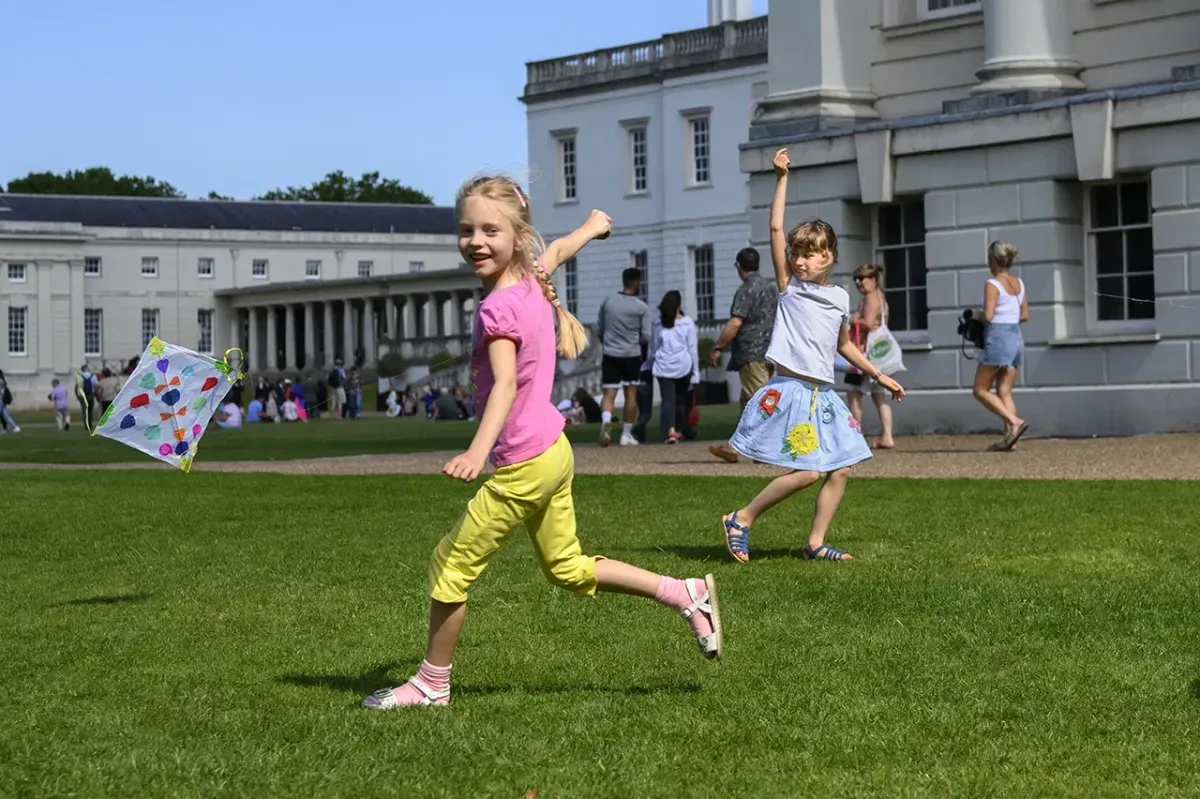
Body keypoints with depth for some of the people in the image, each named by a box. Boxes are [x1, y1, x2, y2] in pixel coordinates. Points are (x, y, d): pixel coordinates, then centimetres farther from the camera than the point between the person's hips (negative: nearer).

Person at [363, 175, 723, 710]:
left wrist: (477, 451, -47)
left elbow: (505, 385, -33)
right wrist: (593, 226, 46)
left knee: (451, 565, 4)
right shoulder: (532, 281, 2)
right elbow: (557, 249, 24)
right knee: (568, 568, 21)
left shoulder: (497, 308, -21)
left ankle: (431, 684, 16)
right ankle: (687, 595, 19)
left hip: (522, 465, -9)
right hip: (554, 451, 9)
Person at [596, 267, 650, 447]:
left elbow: (599, 328, 9)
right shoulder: (642, 308, -6)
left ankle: (606, 421, -30)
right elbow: (646, 336, -4)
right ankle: (627, 434, 15)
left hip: (610, 355, 1)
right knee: (631, 394, 11)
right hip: (632, 355, -1)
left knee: (609, 393, -1)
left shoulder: (607, 302, 1)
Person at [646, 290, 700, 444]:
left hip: (663, 367, 0)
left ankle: (671, 431, -23)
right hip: (683, 366, 0)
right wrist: (695, 371, 7)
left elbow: (652, 348, 9)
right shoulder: (687, 323, -1)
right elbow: (693, 349, 1)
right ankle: (680, 430, 20)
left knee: (668, 400, -6)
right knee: (681, 400, 13)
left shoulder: (658, 324, 3)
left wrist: (651, 363, 22)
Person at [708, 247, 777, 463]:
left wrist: (717, 348, -16)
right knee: (748, 404, 14)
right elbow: (776, 320, 21)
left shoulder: (747, 290, -14)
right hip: (768, 352, 10)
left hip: (752, 354, -10)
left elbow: (735, 323, -21)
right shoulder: (770, 287, 14)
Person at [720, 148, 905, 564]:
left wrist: (880, 376, 30)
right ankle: (741, 520, -2)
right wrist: (781, 178, -8)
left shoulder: (840, 298, 12)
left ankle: (815, 543, 11)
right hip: (791, 390, -6)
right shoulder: (789, 286, 0)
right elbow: (776, 227, -7)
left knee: (840, 470, 2)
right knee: (806, 472, -15)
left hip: (823, 395, 6)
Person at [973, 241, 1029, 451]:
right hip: (1016, 338, 8)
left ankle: (1014, 422, -14)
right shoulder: (1019, 283, 11)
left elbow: (988, 316, -19)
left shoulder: (993, 284, -11)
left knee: (981, 390, 1)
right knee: (1004, 392, 9)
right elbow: (1025, 315, 15)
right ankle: (1010, 437, -2)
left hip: (998, 338, -7)